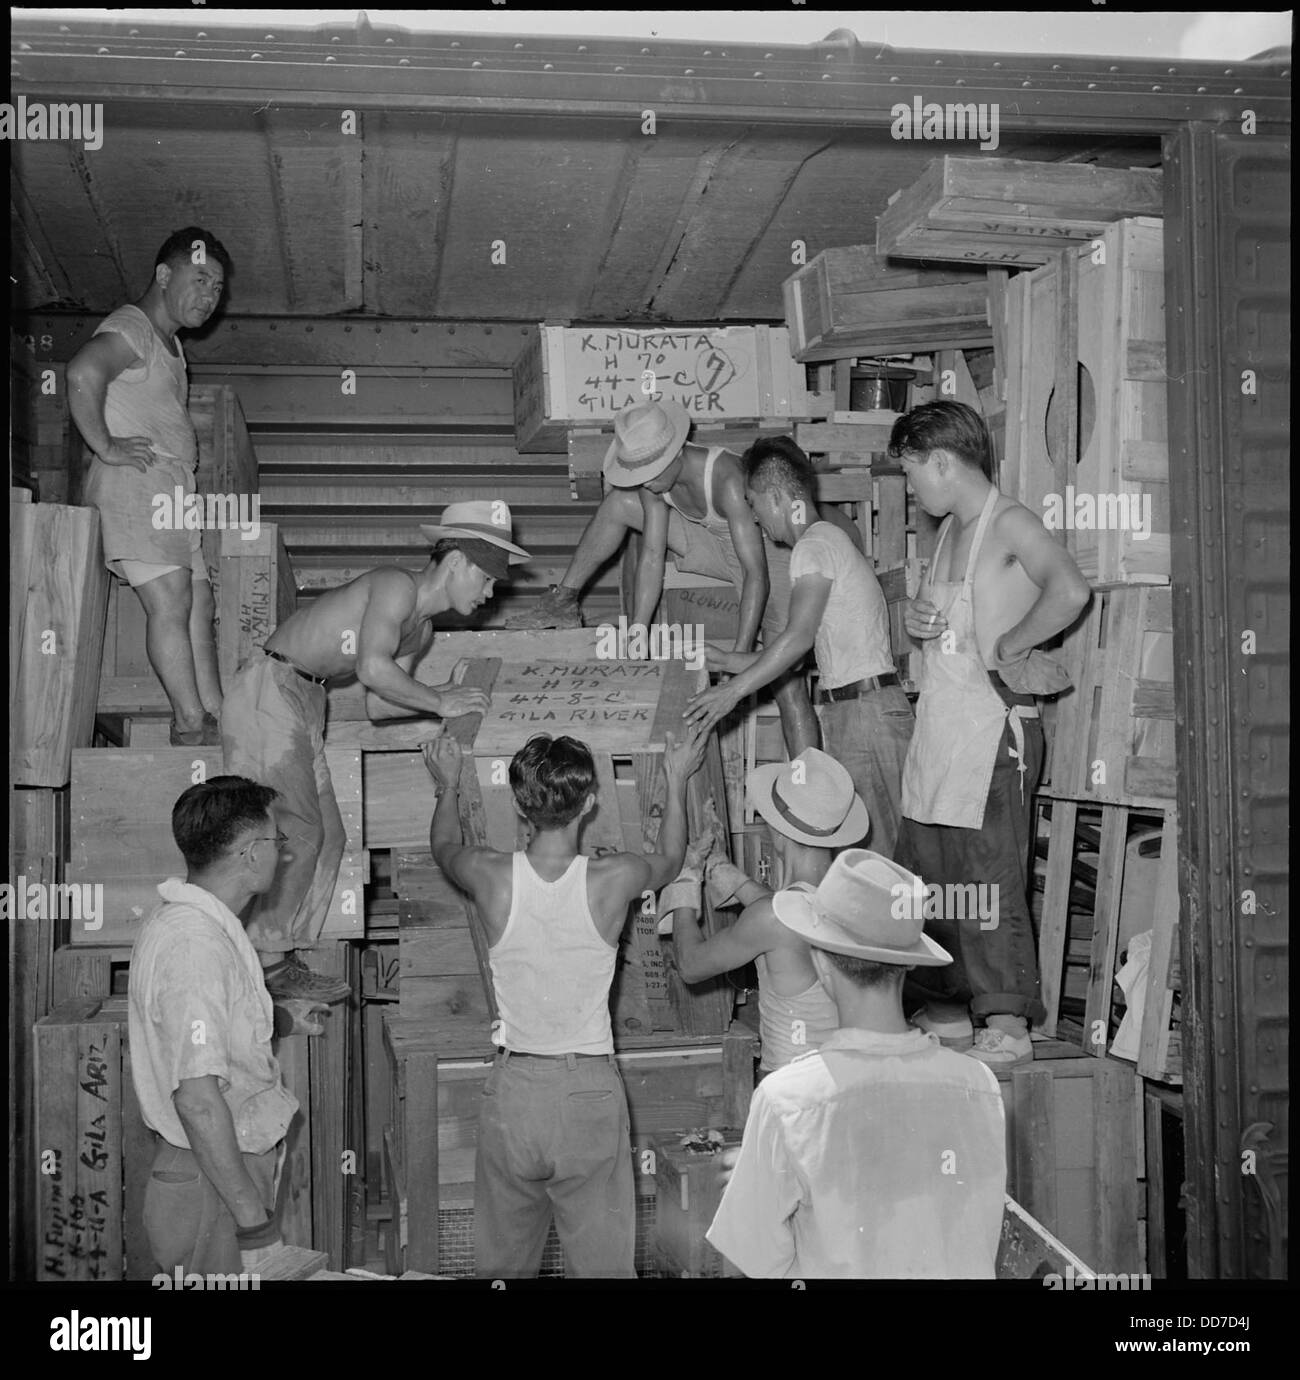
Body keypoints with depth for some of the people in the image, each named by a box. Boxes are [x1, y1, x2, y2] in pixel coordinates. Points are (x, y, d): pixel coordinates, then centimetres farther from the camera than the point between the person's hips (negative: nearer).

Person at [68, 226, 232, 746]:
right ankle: (192, 724, -22)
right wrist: (105, 446, -23)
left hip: (174, 488, 10)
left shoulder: (170, 342, 26)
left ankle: (215, 719, -2)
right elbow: (83, 371, -27)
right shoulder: (129, 328, -7)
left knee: (200, 606, 2)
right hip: (132, 481, -10)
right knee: (170, 600, -18)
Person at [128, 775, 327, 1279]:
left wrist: (279, 1019, 24)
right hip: (214, 1182, -10)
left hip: (237, 1160, 10)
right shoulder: (194, 944, -25)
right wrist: (252, 1216, -26)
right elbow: (197, 1097, -30)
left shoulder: (181, 917, 7)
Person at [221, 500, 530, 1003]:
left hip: (305, 703, 10)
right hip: (267, 692, -10)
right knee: (295, 835, -9)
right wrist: (439, 703, -17)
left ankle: (279, 962, 16)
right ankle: (265, 965, 0)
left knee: (328, 837, 9)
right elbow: (372, 669, -29)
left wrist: (443, 694, 3)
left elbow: (377, 705, 14)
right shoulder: (396, 587, -16)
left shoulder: (420, 631, 13)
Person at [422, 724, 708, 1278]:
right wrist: (676, 782, 30)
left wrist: (448, 784, 35)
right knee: (602, 1263, 10)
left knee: (502, 1263, 16)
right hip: (590, 1090, -1)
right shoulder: (614, 879, -12)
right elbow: (669, 859, 14)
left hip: (511, 1088, 1)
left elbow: (444, 845, 16)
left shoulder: (490, 876, -10)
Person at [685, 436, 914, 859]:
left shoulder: (815, 544, -10)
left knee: (882, 848, -8)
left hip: (866, 709, -10)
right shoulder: (827, 540, 21)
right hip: (849, 712, 10)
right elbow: (805, 646, 21)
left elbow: (799, 637, -21)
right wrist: (728, 661, 20)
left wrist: (733, 690, -20)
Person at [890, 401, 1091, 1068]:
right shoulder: (949, 531, 17)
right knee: (925, 876, 13)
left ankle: (1008, 1026, 2)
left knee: (991, 877, -6)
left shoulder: (1009, 523, -12)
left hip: (993, 726, -9)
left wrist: (1010, 645, -19)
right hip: (939, 728, 9)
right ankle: (947, 1011, 24)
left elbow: (1069, 591, -30)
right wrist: (915, 620, 8)